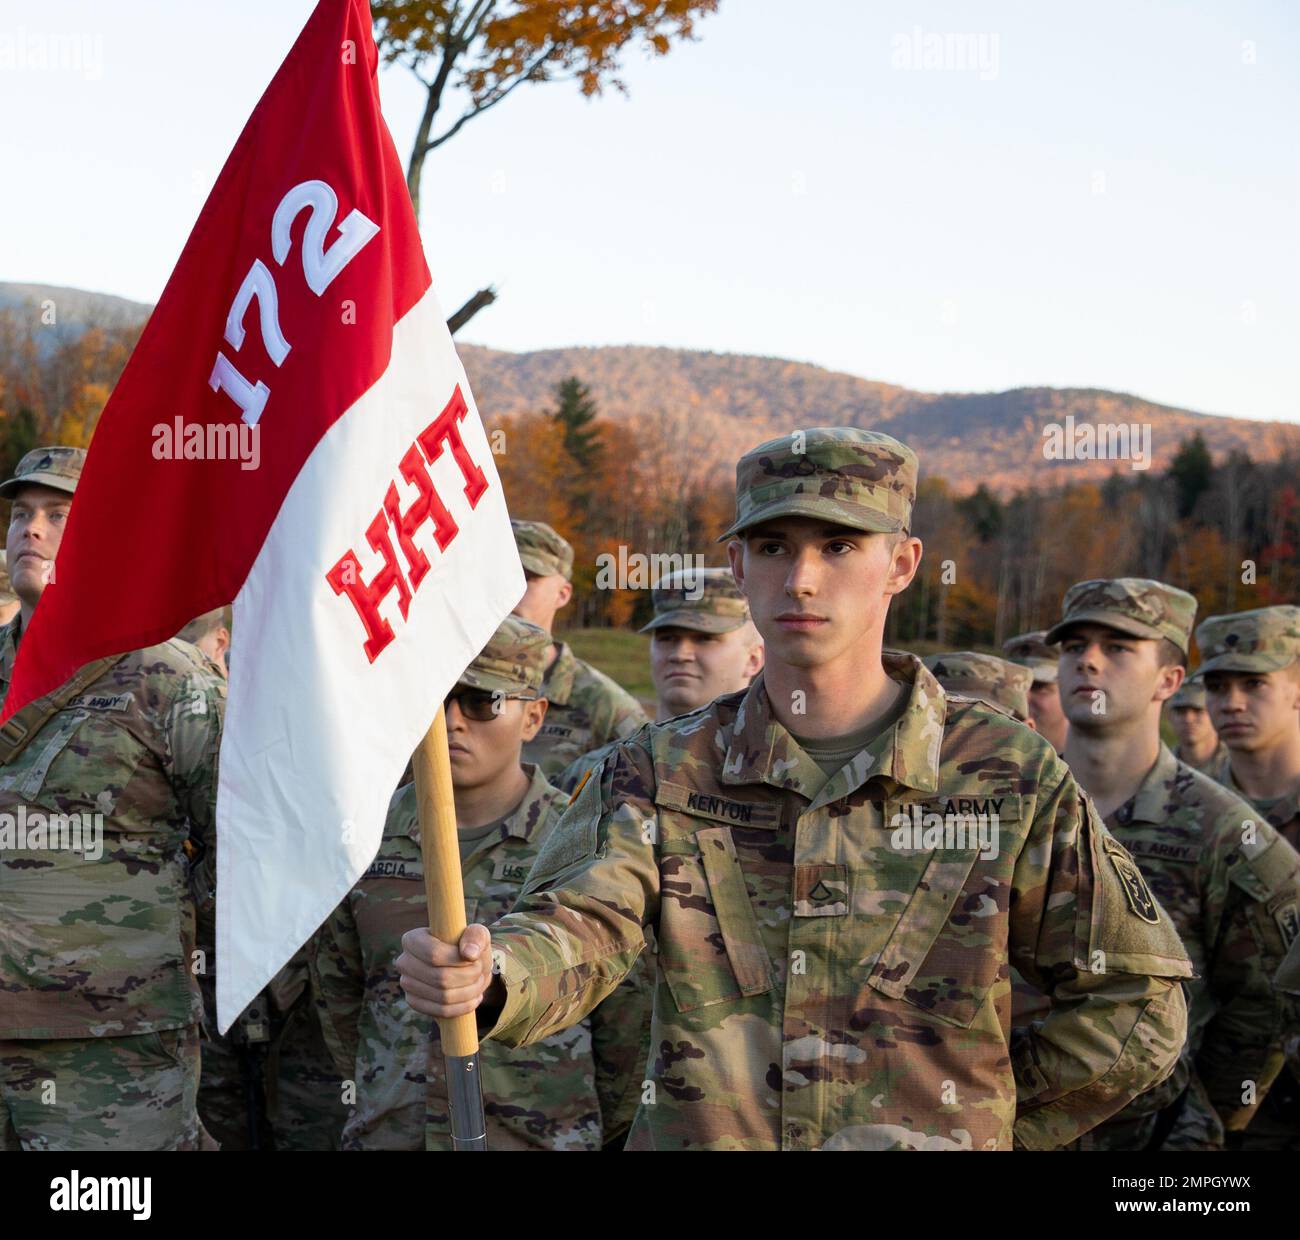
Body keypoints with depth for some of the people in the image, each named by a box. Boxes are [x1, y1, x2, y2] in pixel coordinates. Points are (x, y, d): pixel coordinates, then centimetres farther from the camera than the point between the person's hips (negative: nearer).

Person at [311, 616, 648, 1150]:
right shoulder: (368, 837, 3)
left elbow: (628, 1016, 1)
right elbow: (337, 989, 15)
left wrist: (595, 1131, 7)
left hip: (538, 1138, -3)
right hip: (387, 1133, 3)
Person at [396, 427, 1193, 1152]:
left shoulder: (1007, 778, -3)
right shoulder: (661, 776, 1)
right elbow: (574, 927, -16)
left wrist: (980, 1123, -1)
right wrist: (486, 978, -36)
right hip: (692, 1135, 1)